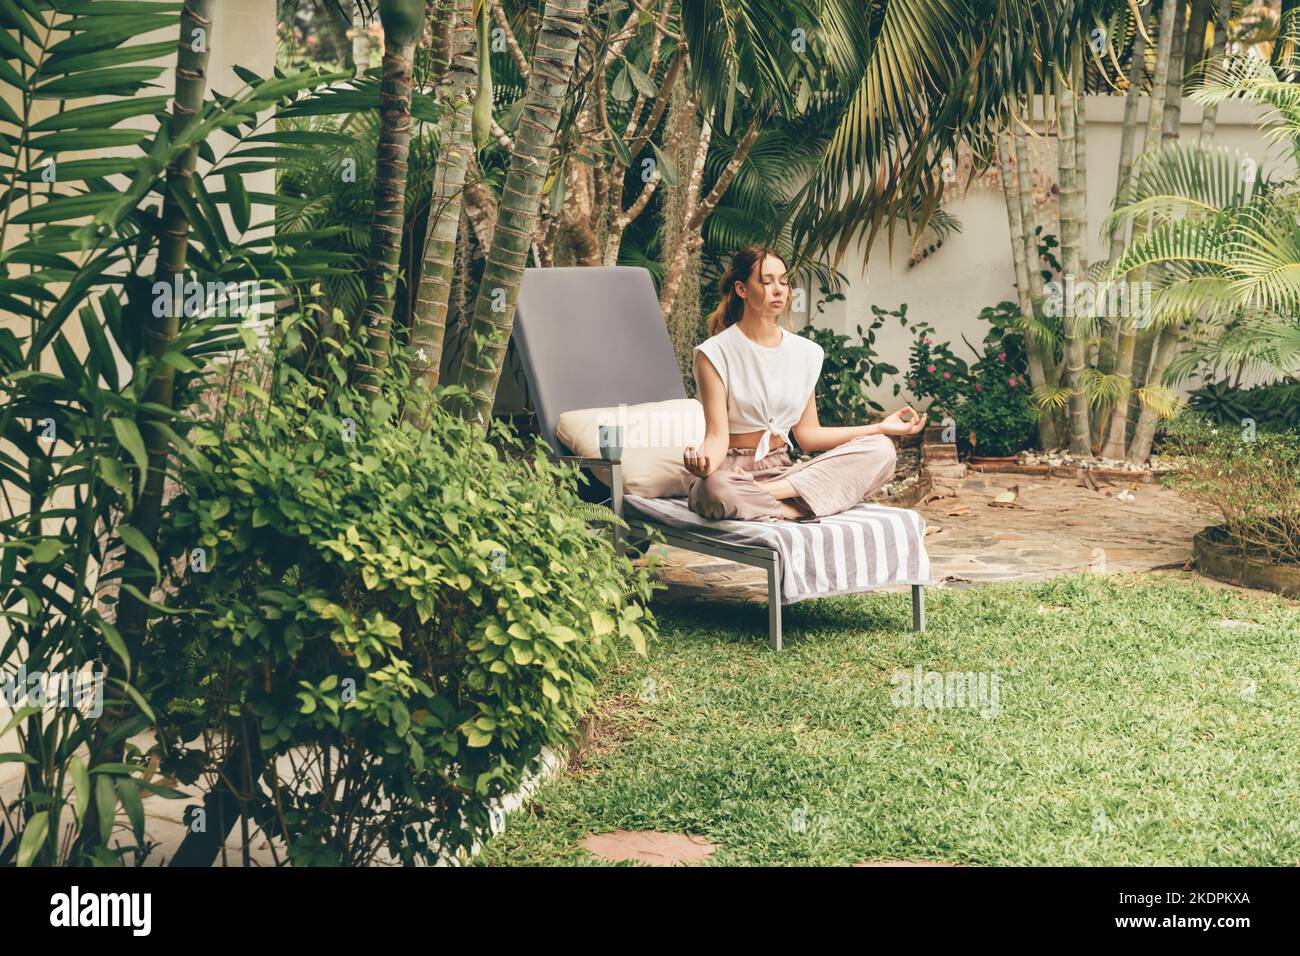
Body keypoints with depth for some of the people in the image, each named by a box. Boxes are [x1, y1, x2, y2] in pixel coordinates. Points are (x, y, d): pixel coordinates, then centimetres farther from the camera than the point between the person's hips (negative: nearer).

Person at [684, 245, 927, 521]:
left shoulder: (805, 352, 10)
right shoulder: (715, 353, -6)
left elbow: (807, 434, 10)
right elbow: (718, 436, -11)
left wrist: (881, 427, 3)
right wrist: (704, 462, -36)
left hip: (782, 470, 6)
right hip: (732, 470, -6)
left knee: (880, 449, -16)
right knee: (716, 491, -43)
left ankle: (770, 491, -26)